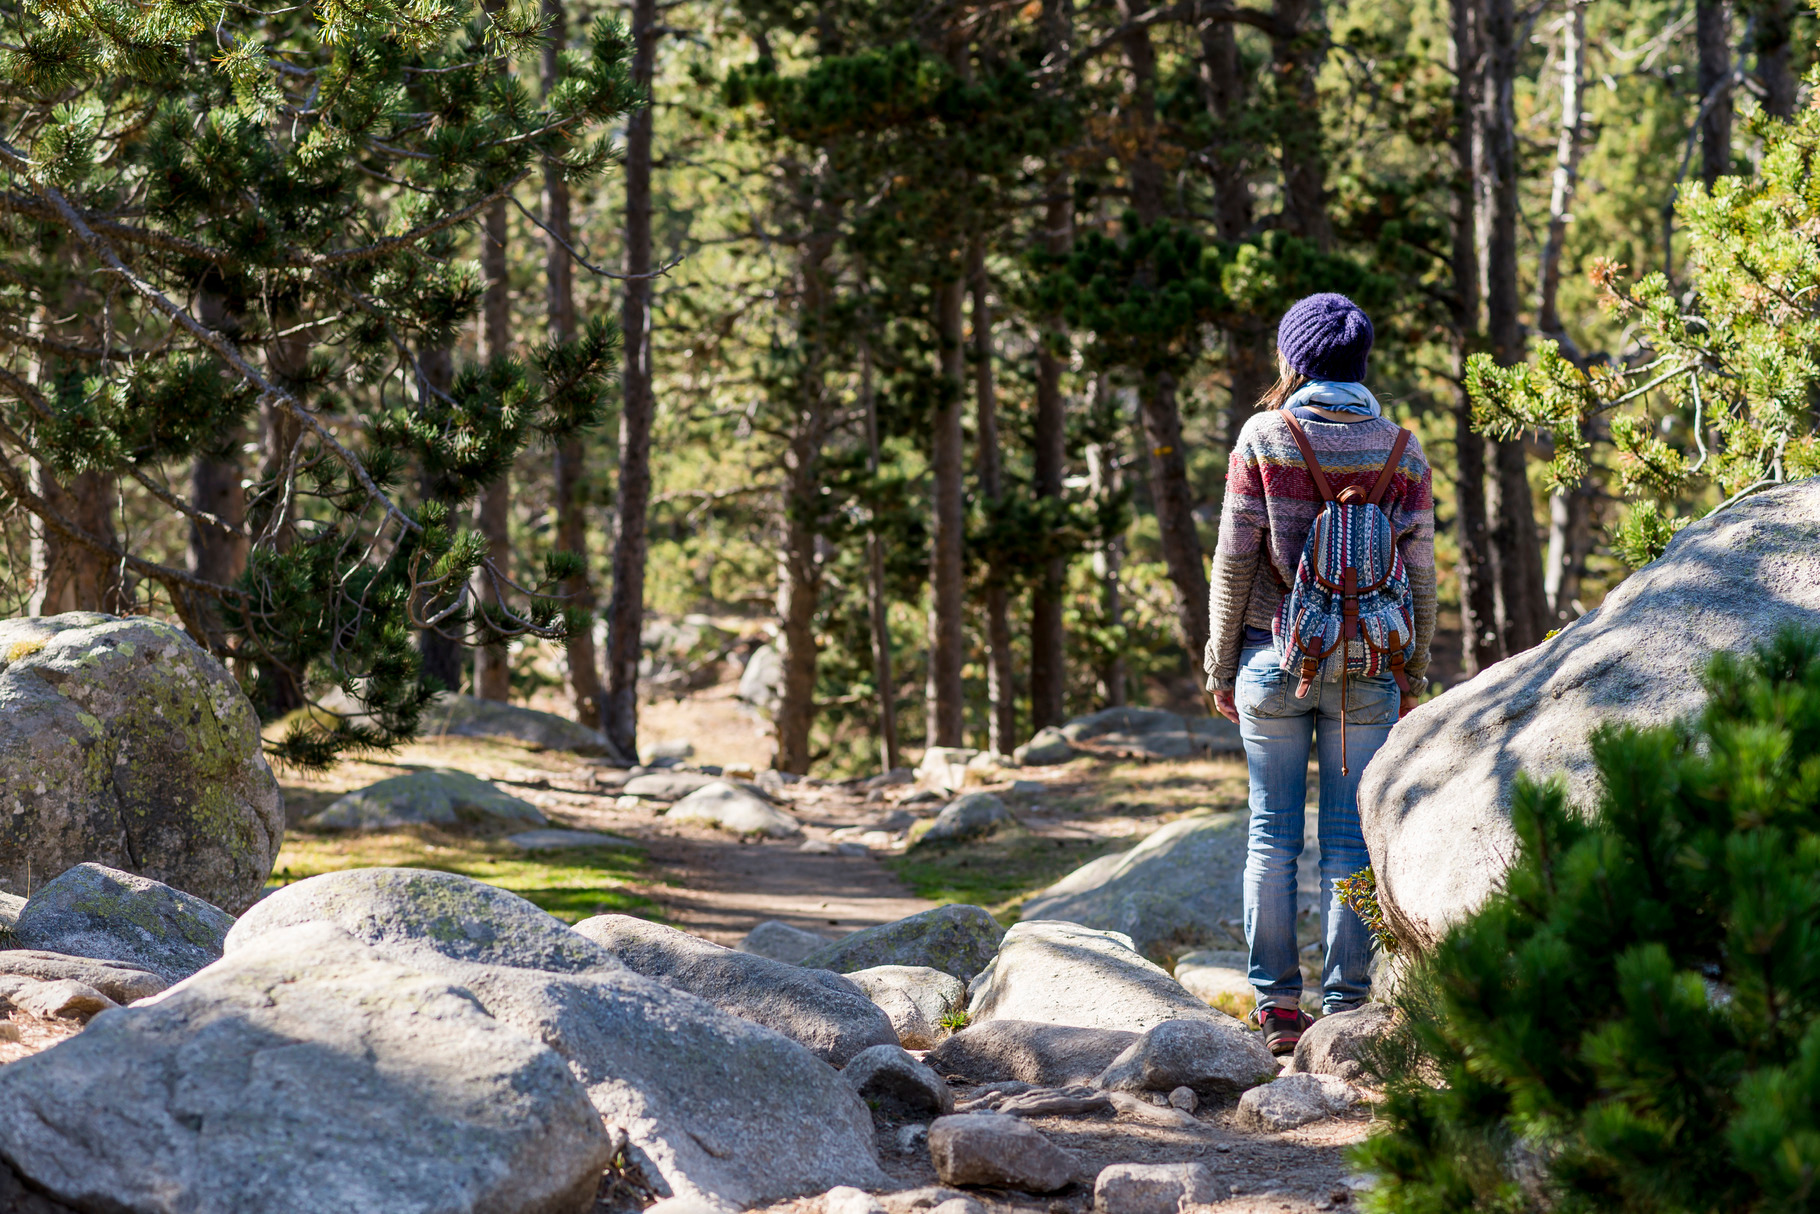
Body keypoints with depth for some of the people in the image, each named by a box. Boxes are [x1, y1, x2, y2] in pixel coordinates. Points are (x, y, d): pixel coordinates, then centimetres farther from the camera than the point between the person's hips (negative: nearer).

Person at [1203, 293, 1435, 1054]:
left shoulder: (1264, 436, -4)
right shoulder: (1400, 449, 2)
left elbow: (1235, 557, -4)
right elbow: (1418, 571, 3)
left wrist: (1220, 665, 3)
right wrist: (1413, 678, 10)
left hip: (1274, 659, -1)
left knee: (1272, 834, 6)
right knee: (1351, 840, 5)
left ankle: (1277, 1006, 5)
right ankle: (1345, 1005, 4)